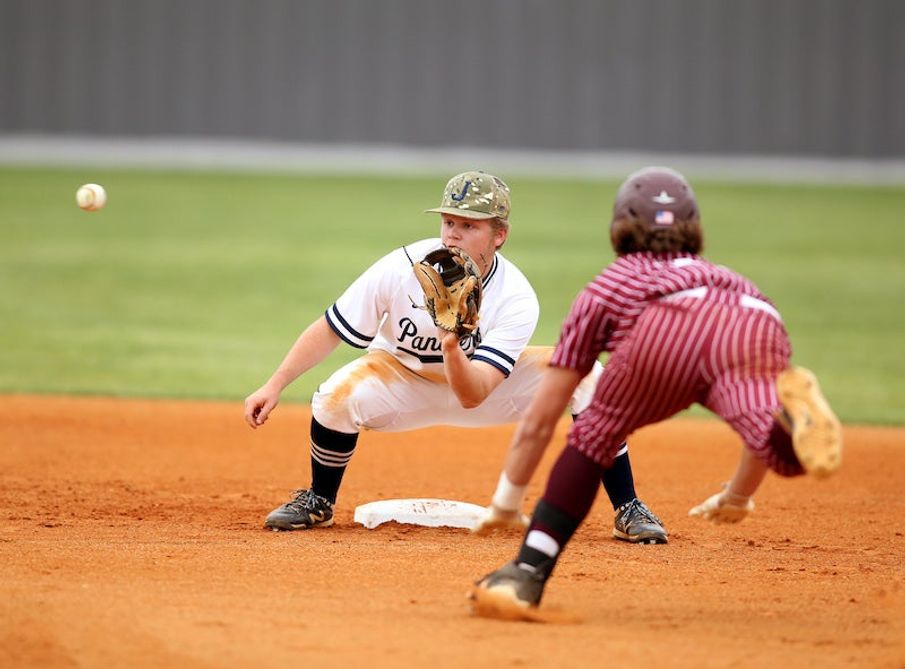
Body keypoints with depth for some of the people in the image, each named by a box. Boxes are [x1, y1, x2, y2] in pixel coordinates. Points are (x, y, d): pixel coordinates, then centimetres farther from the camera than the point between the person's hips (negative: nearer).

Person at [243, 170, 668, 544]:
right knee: (338, 397, -33)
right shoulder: (400, 270, -28)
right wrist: (275, 386, -23)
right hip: (403, 376, 0)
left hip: (482, 379, 0)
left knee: (585, 372, -22)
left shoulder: (516, 300, -29)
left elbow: (471, 396, -37)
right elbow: (330, 330, -17)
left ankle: (628, 510, -9)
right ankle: (318, 502, -1)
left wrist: (453, 346, -56)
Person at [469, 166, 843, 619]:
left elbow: (538, 422, 37)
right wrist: (738, 497, 64)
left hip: (672, 330, -1)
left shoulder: (608, 286, 37)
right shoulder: (727, 279, 46)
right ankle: (792, 412, -53)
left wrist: (506, 505, 47)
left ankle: (526, 575, 2)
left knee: (594, 436, 17)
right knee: (787, 452, -18)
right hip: (762, 330, 1)